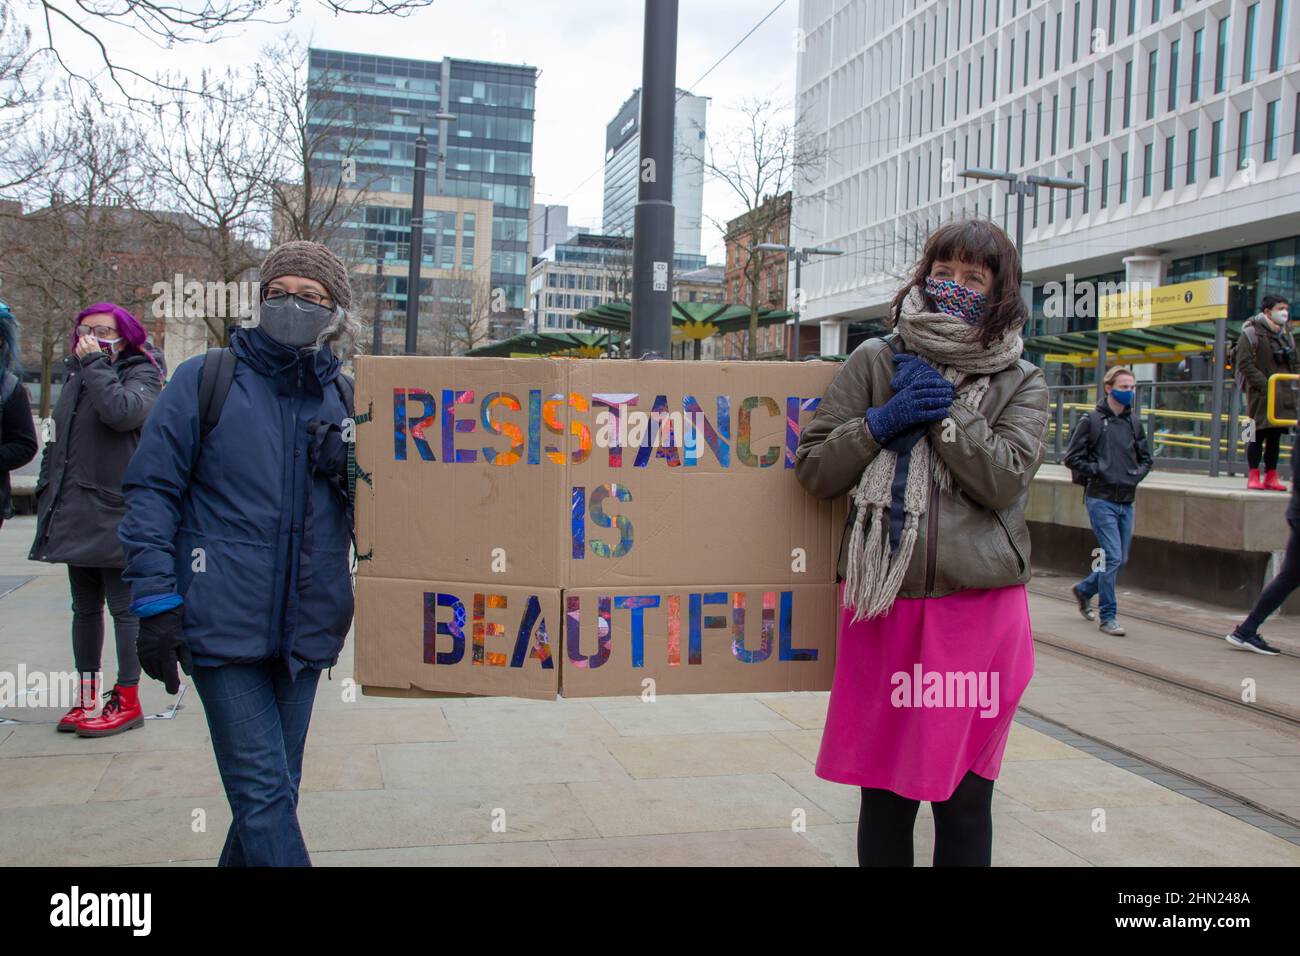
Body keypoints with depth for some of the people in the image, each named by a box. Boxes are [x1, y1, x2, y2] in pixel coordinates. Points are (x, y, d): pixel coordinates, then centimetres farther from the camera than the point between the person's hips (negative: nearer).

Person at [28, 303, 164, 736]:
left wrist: (95, 365, -16)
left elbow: (122, 412, -27)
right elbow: (57, 440, 22)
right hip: (76, 514, 7)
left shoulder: (141, 374, -5)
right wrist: (47, 491, 16)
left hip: (116, 514, -7)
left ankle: (127, 702, 6)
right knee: (85, 609, 14)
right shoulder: (75, 376, 16)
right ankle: (87, 698, 24)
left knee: (123, 609, -1)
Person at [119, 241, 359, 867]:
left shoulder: (345, 398, 8)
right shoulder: (205, 380, -2)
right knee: (264, 791, -5)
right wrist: (156, 601, -10)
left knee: (273, 789, 14)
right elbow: (152, 488, -3)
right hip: (223, 623, -4)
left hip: (305, 628, 4)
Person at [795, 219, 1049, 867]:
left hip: (979, 606, 0)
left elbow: (1005, 478, -9)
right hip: (882, 602, 0)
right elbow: (813, 469, 3)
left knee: (966, 800, 7)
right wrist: (884, 420, -9)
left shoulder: (1021, 383, 8)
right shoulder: (874, 361, 8)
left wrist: (939, 405, -8)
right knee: (885, 795, 8)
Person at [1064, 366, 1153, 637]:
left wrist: (1137, 475, 3)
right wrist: (1098, 472, -12)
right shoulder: (1092, 420, -4)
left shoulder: (1134, 423, 12)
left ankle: (1083, 590, 34)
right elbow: (1072, 457, -4)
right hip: (1101, 499, -6)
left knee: (1120, 559, 10)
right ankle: (1108, 617, 0)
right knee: (1112, 557, -11)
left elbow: (1145, 459, 22)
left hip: (1126, 502, 6)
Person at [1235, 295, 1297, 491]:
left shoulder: (1286, 335, 17)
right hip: (1261, 395, -7)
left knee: (1275, 436, 8)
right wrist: (1265, 385, -18)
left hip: (1284, 396, 7)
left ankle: (1271, 477, 13)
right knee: (1258, 435, -4)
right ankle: (1254, 476, 2)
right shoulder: (1251, 333, -5)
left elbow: (1295, 364, 22)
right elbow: (1245, 364, -12)